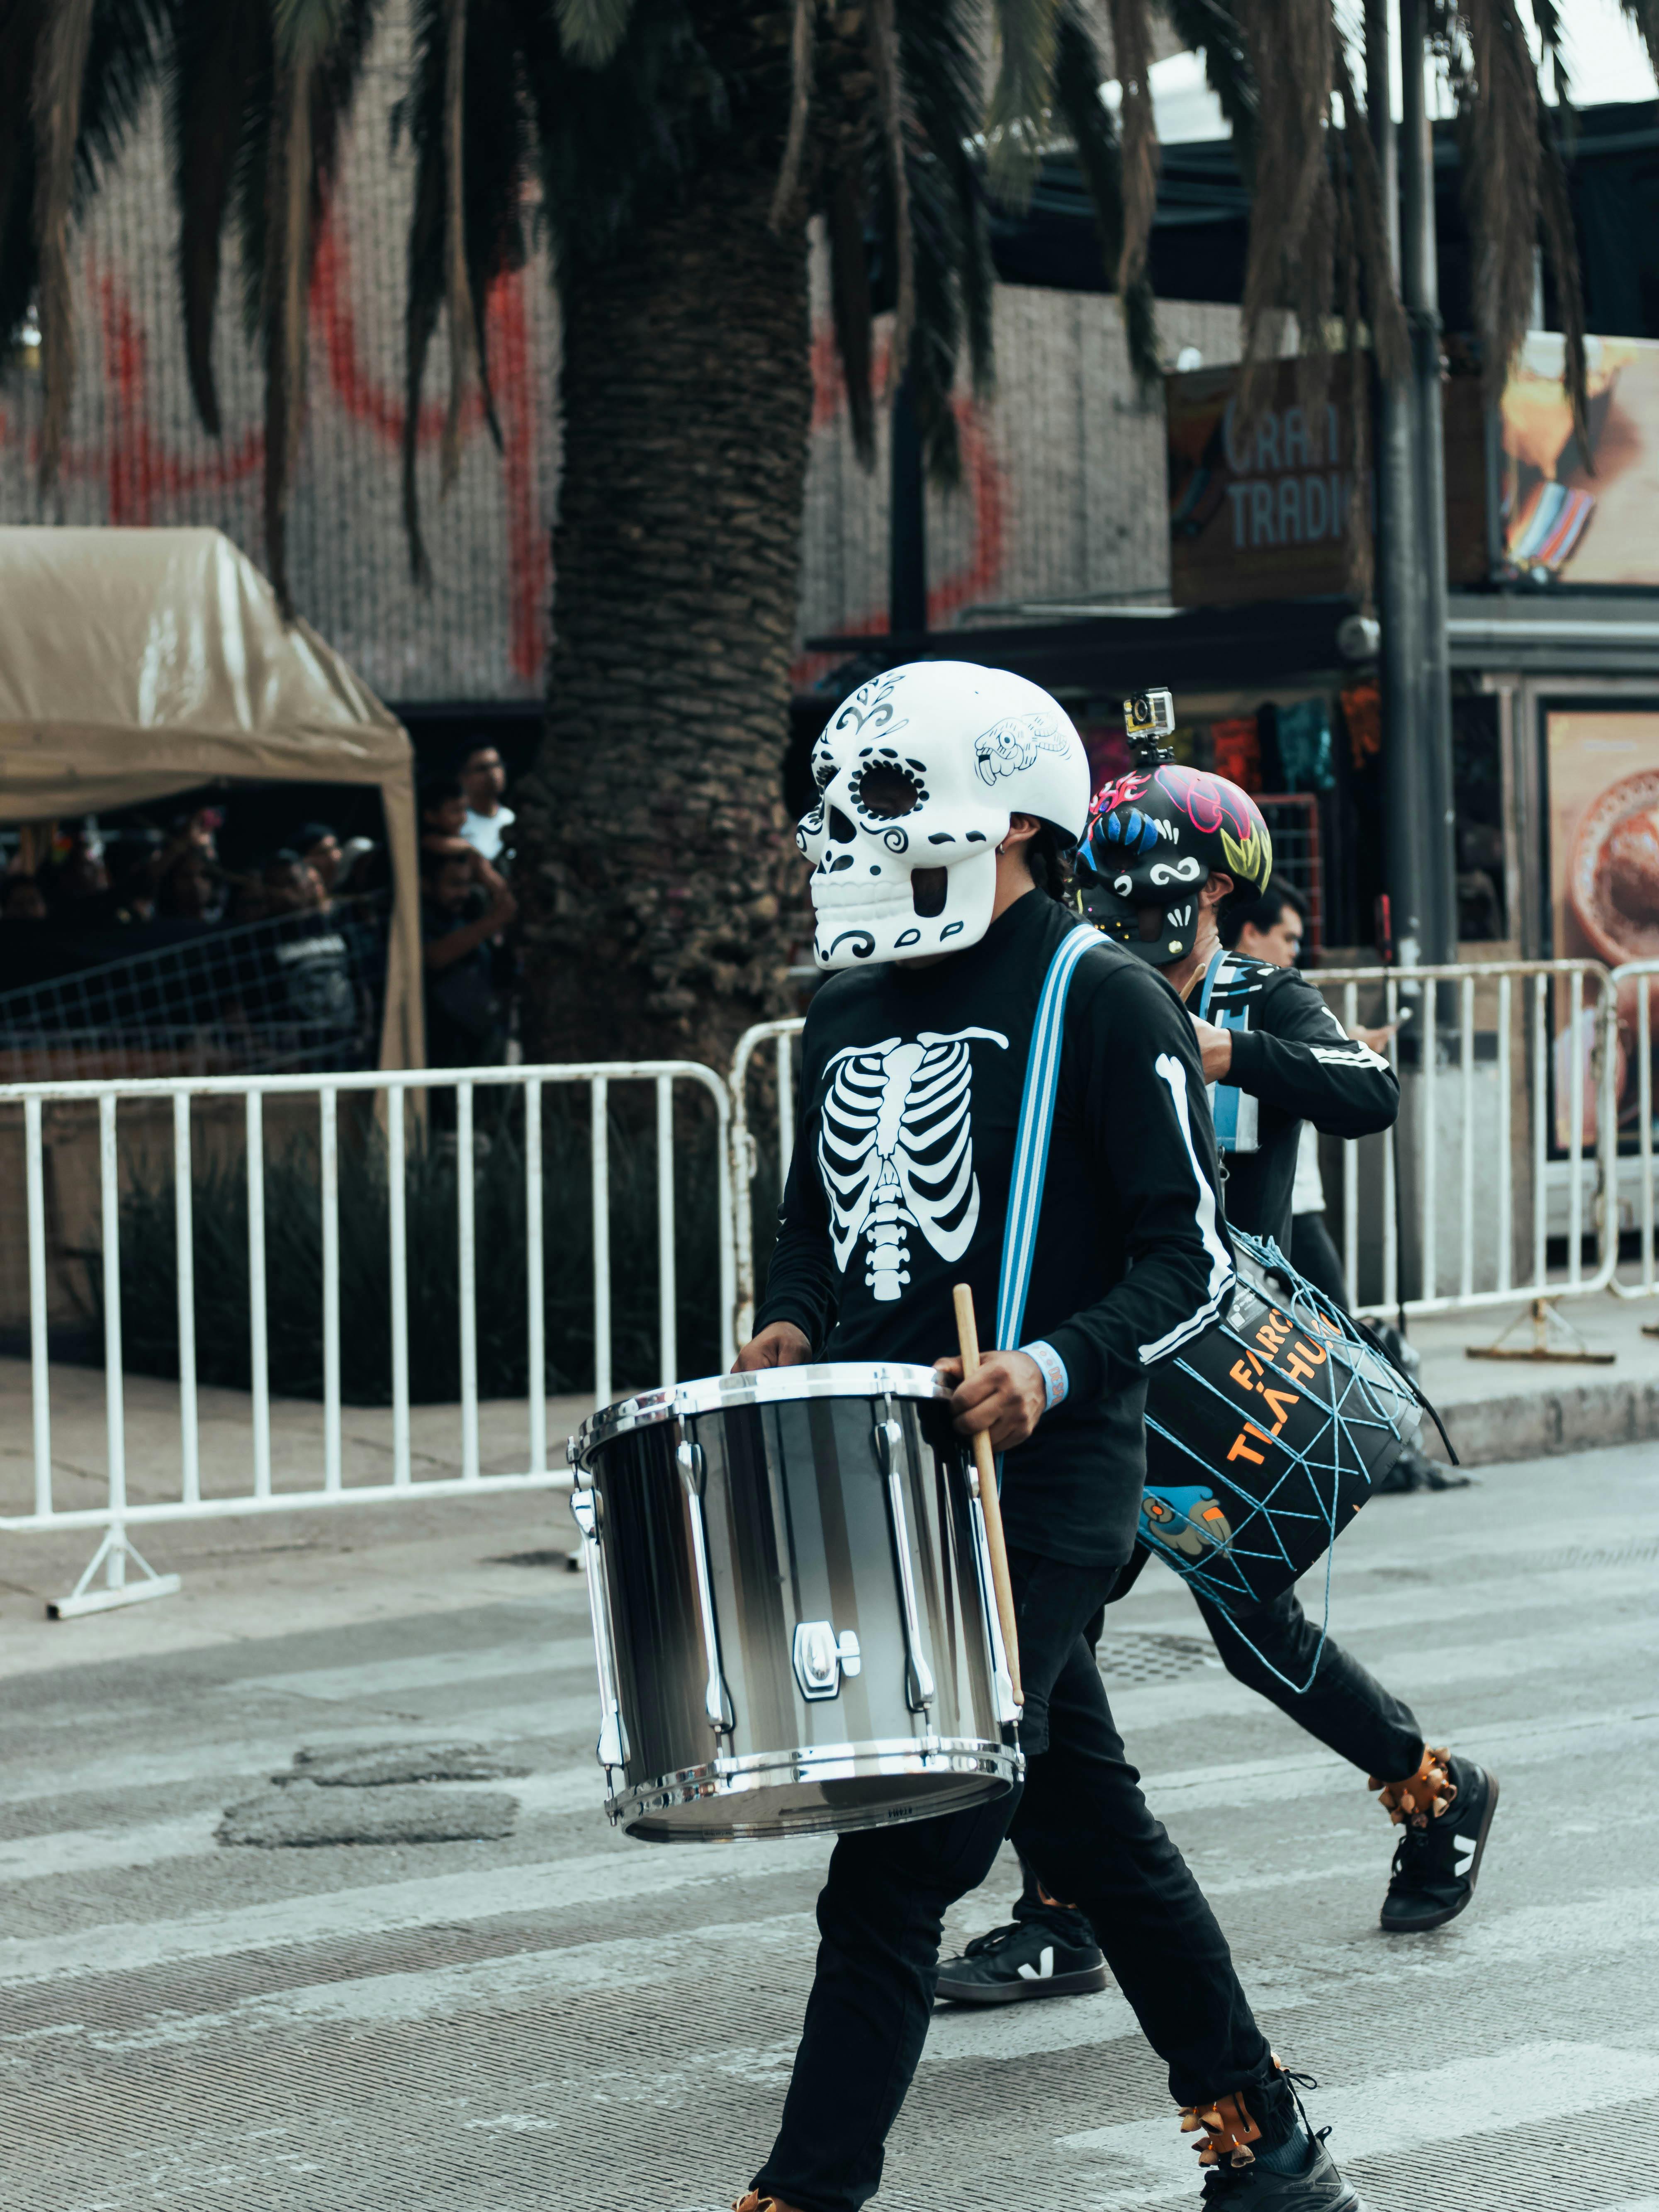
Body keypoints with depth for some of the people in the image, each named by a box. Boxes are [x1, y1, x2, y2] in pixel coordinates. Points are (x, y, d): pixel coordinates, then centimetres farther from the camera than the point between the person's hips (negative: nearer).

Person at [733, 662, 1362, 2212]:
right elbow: (816, 1221, 25)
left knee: (899, 1855, -10)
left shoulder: (1099, 1002, -8)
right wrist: (791, 1332, 5)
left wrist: (1055, 1365, -24)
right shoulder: (848, 1010, 14)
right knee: (1087, 1821, 15)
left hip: (1040, 1482, -8)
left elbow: (1194, 1264, -9)